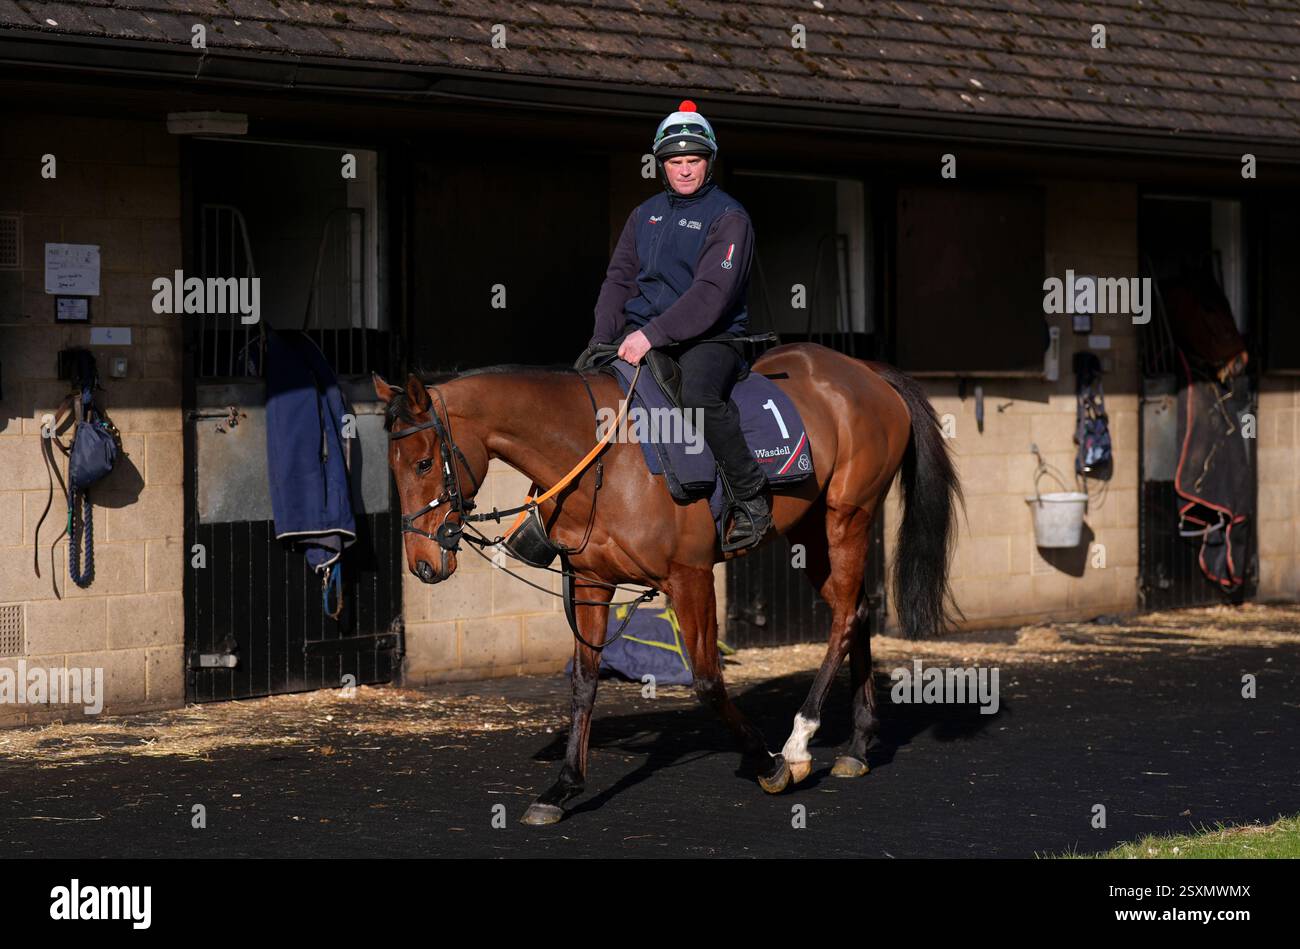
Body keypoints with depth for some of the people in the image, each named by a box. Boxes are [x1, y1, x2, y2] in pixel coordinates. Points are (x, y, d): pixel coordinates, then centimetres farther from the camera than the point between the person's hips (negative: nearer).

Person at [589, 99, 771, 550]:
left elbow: (711, 294, -16)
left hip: (708, 337, -6)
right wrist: (602, 339, -2)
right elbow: (620, 279, 16)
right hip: (642, 337, 6)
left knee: (700, 397, -36)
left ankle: (751, 499, -21)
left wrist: (652, 334, -25)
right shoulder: (645, 215, 17)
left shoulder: (728, 217, -4)